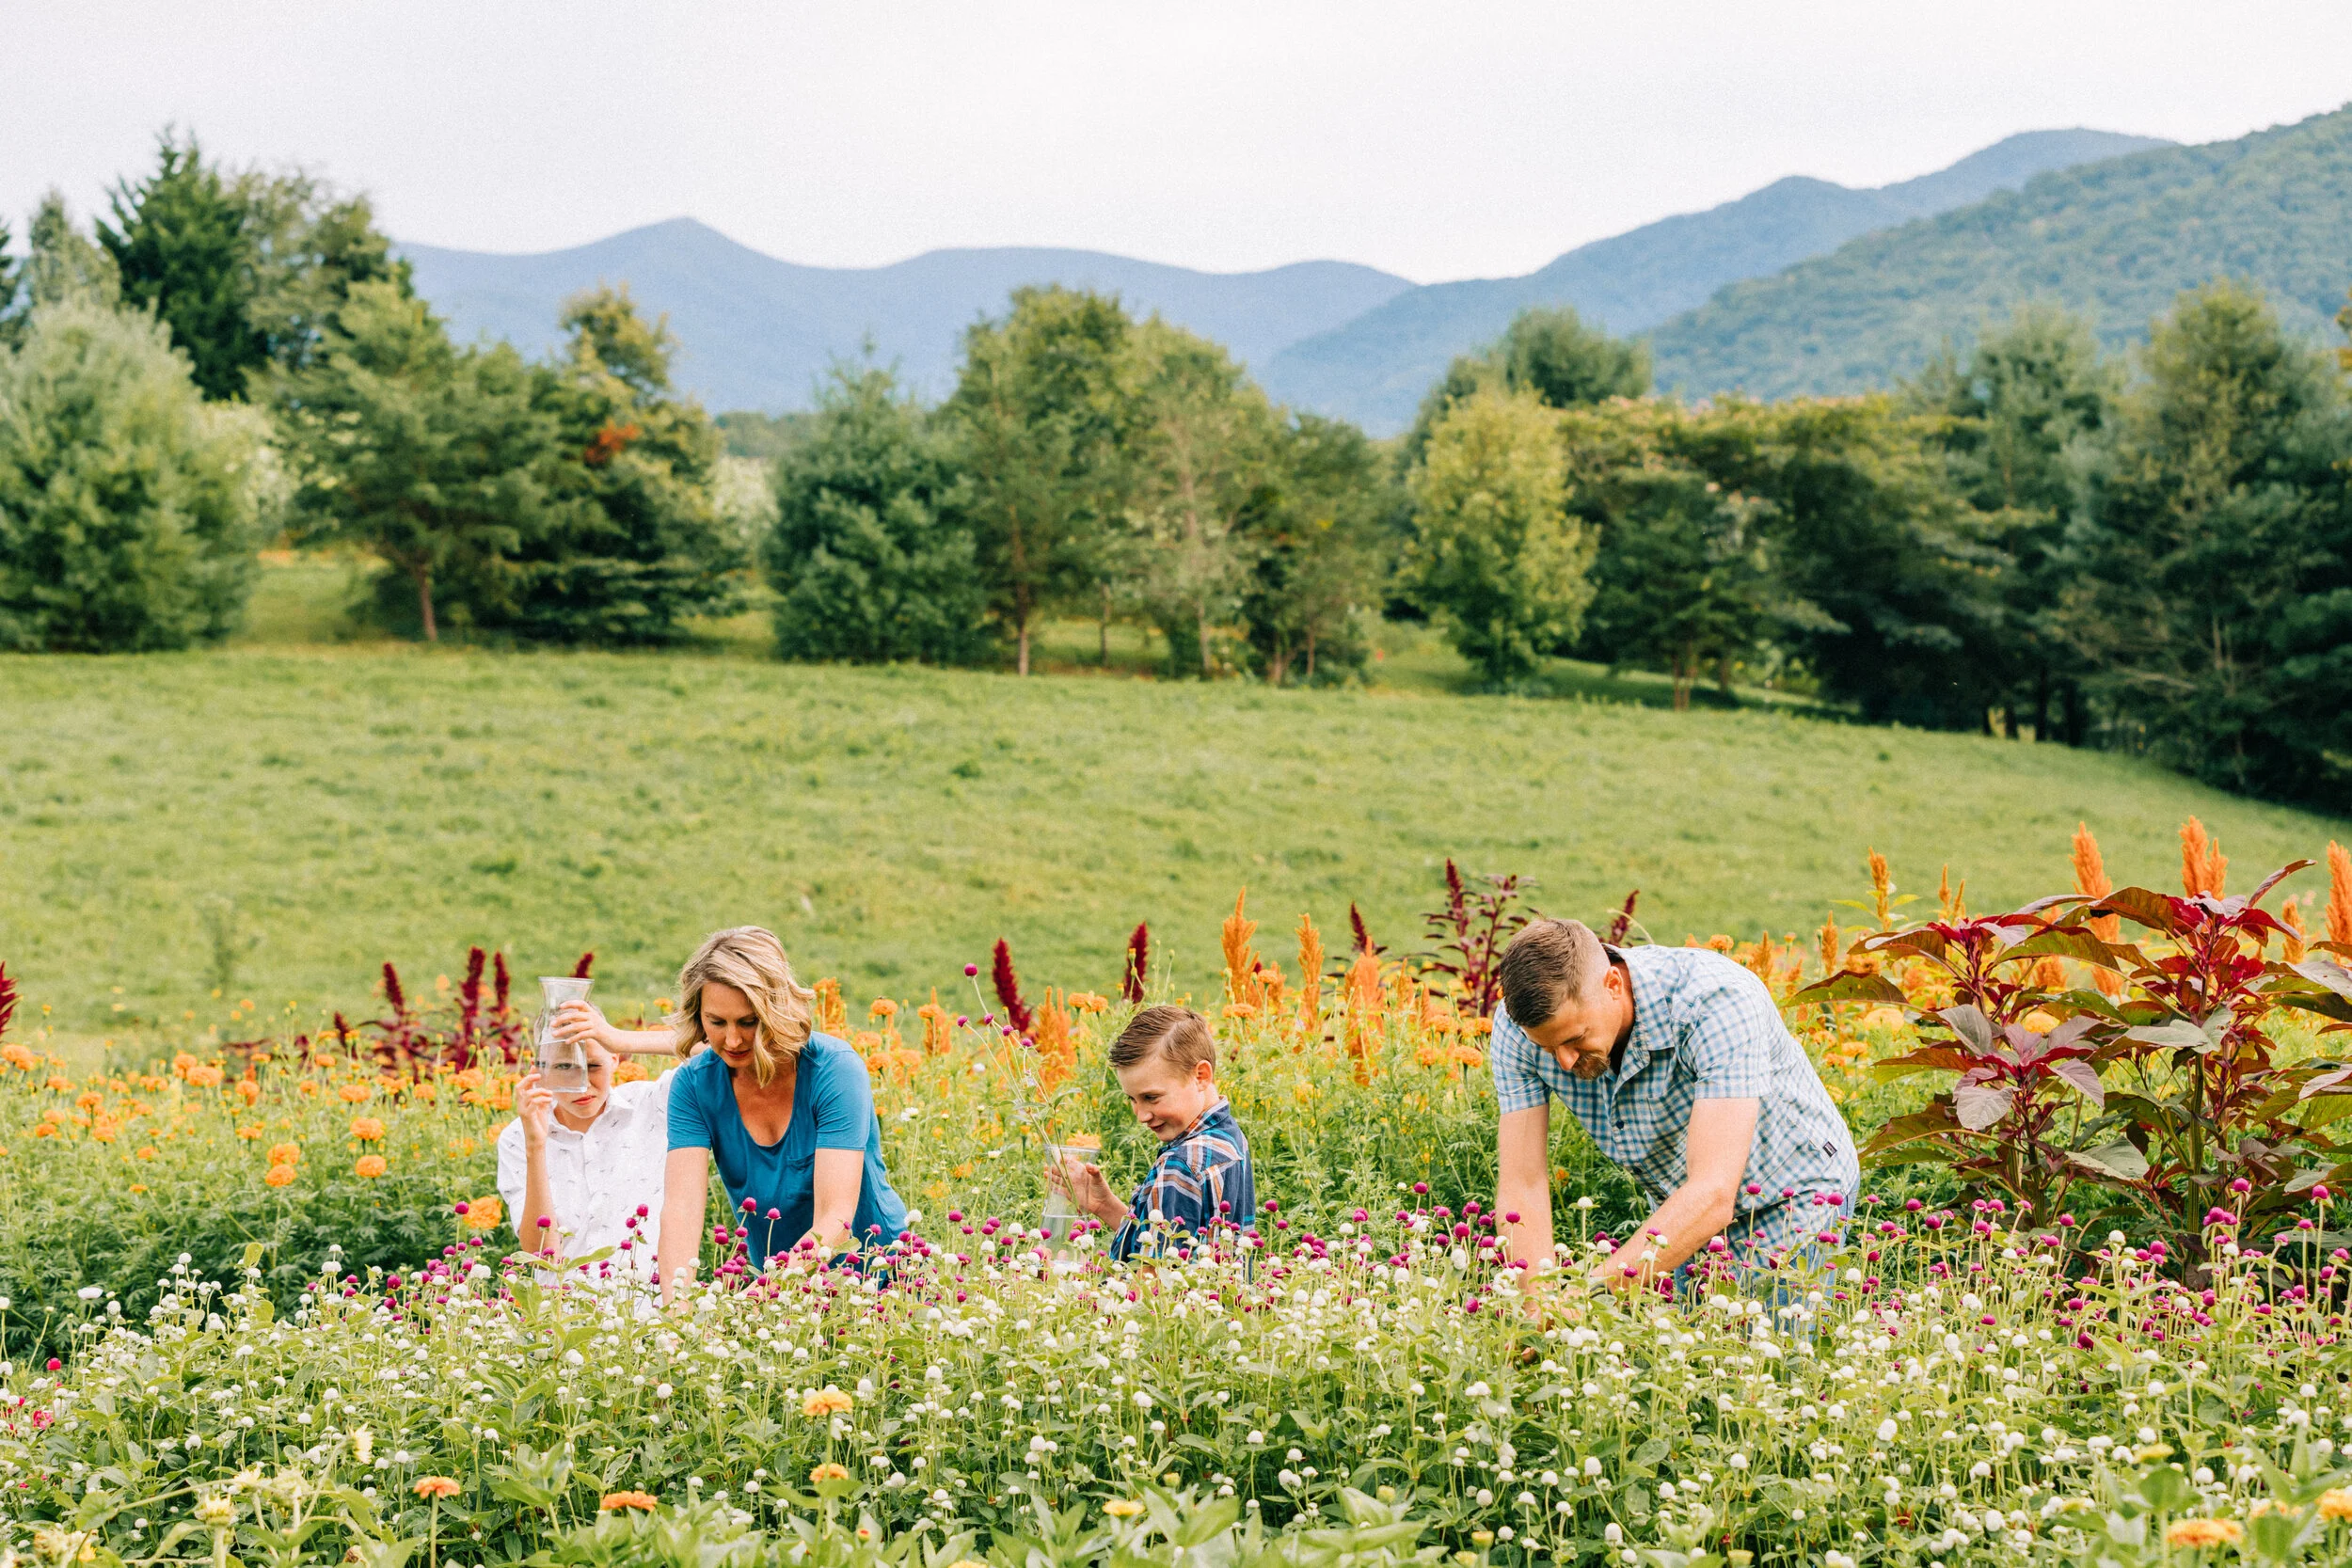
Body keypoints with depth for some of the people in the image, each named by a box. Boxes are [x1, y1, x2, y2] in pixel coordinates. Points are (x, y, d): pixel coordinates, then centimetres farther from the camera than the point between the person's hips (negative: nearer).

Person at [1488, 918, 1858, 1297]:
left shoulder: (1717, 1001, -36)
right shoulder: (1520, 1026, -22)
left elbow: (1713, 1195, -43)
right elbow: (1522, 1187, -21)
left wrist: (1588, 1292, -52)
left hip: (1790, 1202, -4)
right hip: (1676, 1211, 4)